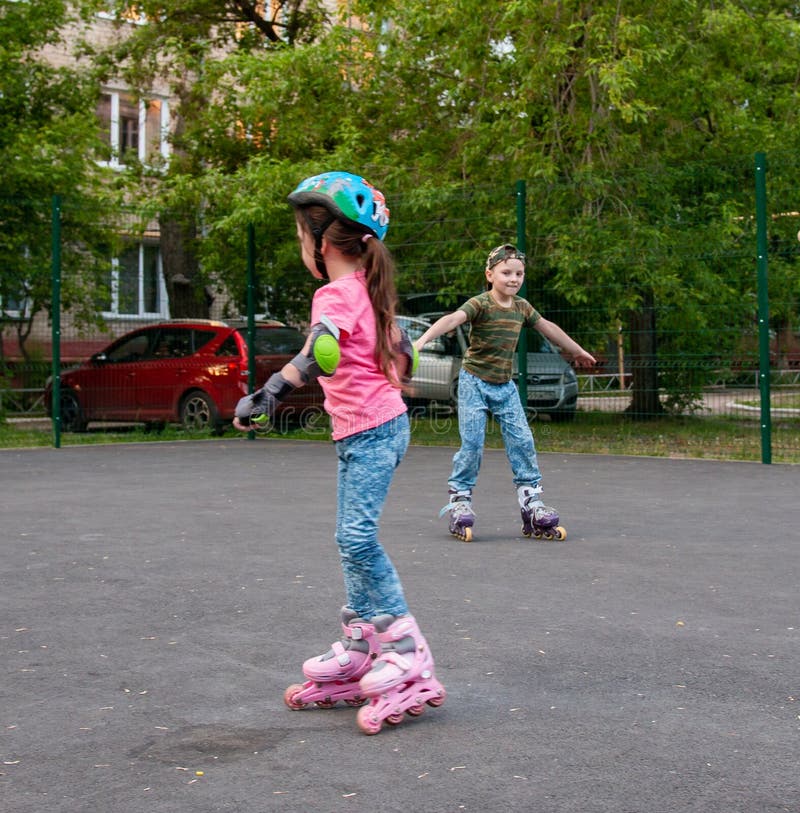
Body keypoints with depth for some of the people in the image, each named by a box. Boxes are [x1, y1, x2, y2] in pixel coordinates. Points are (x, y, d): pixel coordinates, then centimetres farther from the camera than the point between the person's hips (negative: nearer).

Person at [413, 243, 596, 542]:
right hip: (474, 382, -5)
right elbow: (452, 319, -33)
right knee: (472, 442, -8)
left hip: (504, 385, 6)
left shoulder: (522, 307, 6)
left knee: (522, 440, -1)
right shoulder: (480, 304, -15)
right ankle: (460, 498, 7)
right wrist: (422, 340, -50)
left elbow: (547, 327, 22)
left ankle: (531, 500, 6)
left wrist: (576, 350, 36)